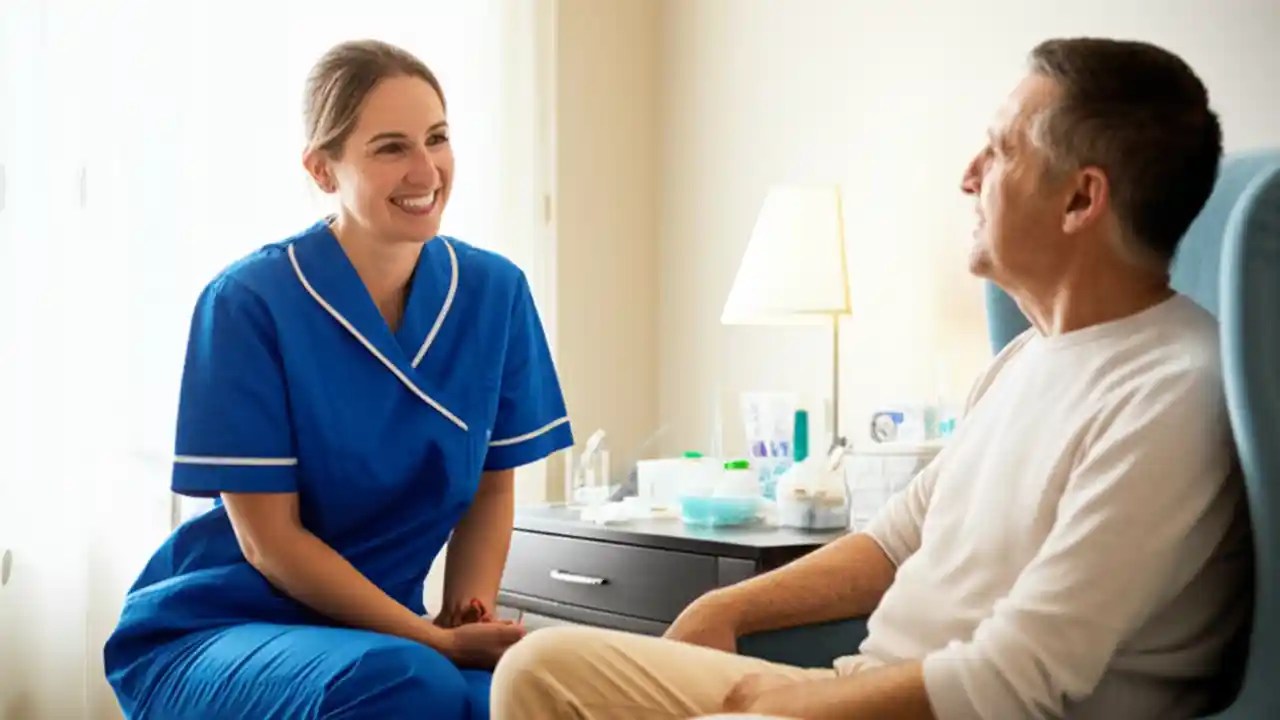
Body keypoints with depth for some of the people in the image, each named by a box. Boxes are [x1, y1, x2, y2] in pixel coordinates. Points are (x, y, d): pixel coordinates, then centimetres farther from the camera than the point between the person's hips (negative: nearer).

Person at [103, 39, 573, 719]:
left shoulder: (495, 293, -4)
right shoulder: (247, 302, -16)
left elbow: (491, 488, 6)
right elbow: (267, 540, -14)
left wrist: (469, 618, -10)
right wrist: (432, 638, -18)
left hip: (383, 629, 4)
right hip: (208, 631, -3)